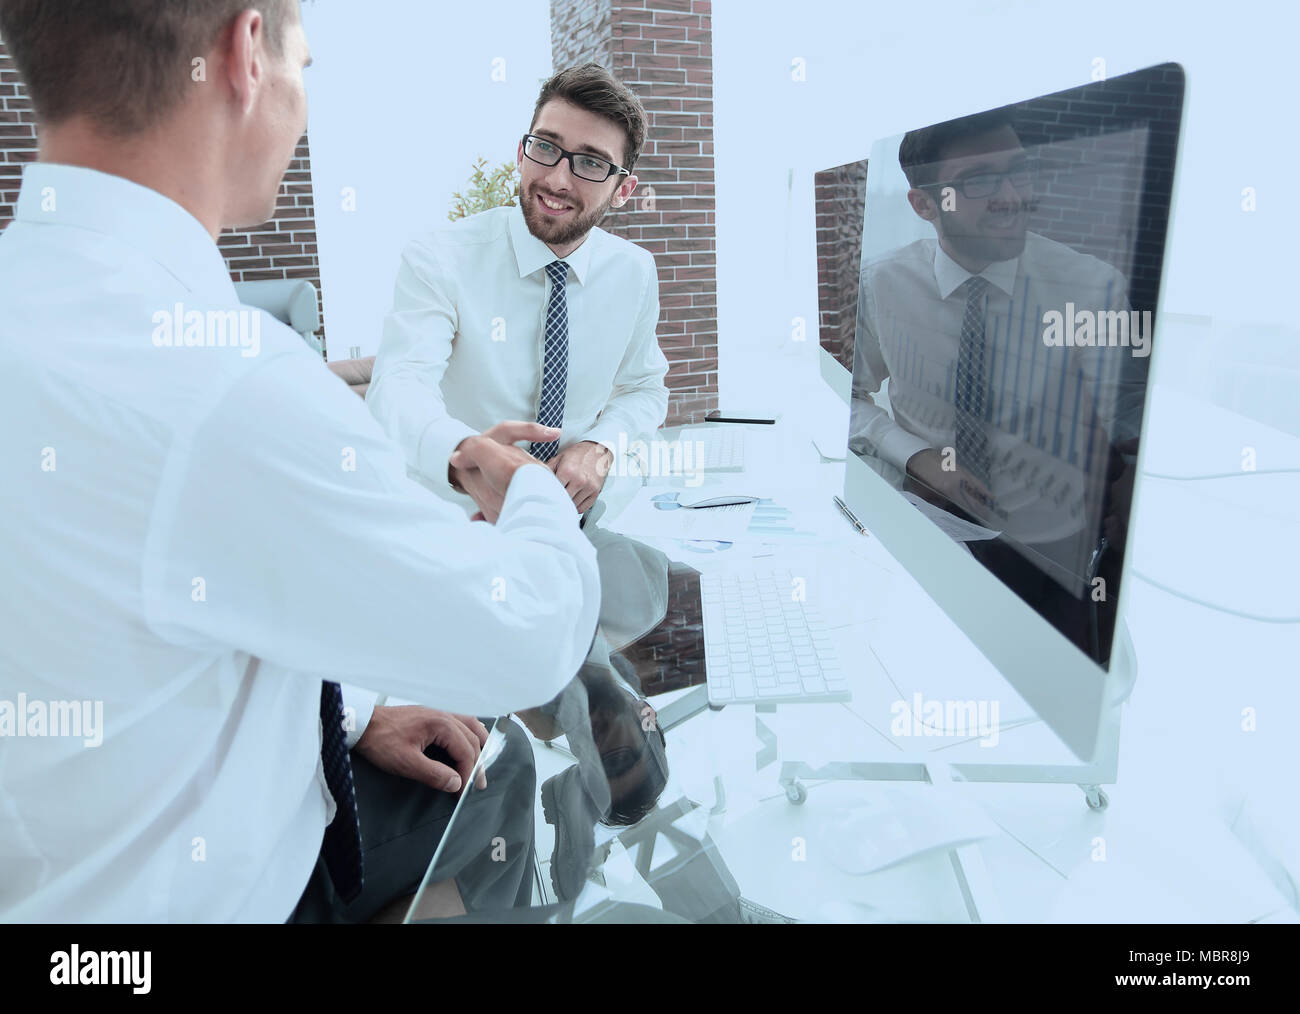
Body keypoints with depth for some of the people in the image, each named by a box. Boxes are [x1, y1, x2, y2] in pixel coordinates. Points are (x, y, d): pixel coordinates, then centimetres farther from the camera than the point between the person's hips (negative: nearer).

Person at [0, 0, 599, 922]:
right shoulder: (226, 381, -35)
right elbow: (534, 642, -23)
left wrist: (347, 721, 5)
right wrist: (528, 490, -2)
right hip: (213, 896, -7)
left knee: (500, 748, 21)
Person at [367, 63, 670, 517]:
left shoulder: (635, 274, 4)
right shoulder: (439, 261, -9)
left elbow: (644, 389, 16)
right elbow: (397, 386, -25)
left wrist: (601, 446, -9)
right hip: (455, 518, -2)